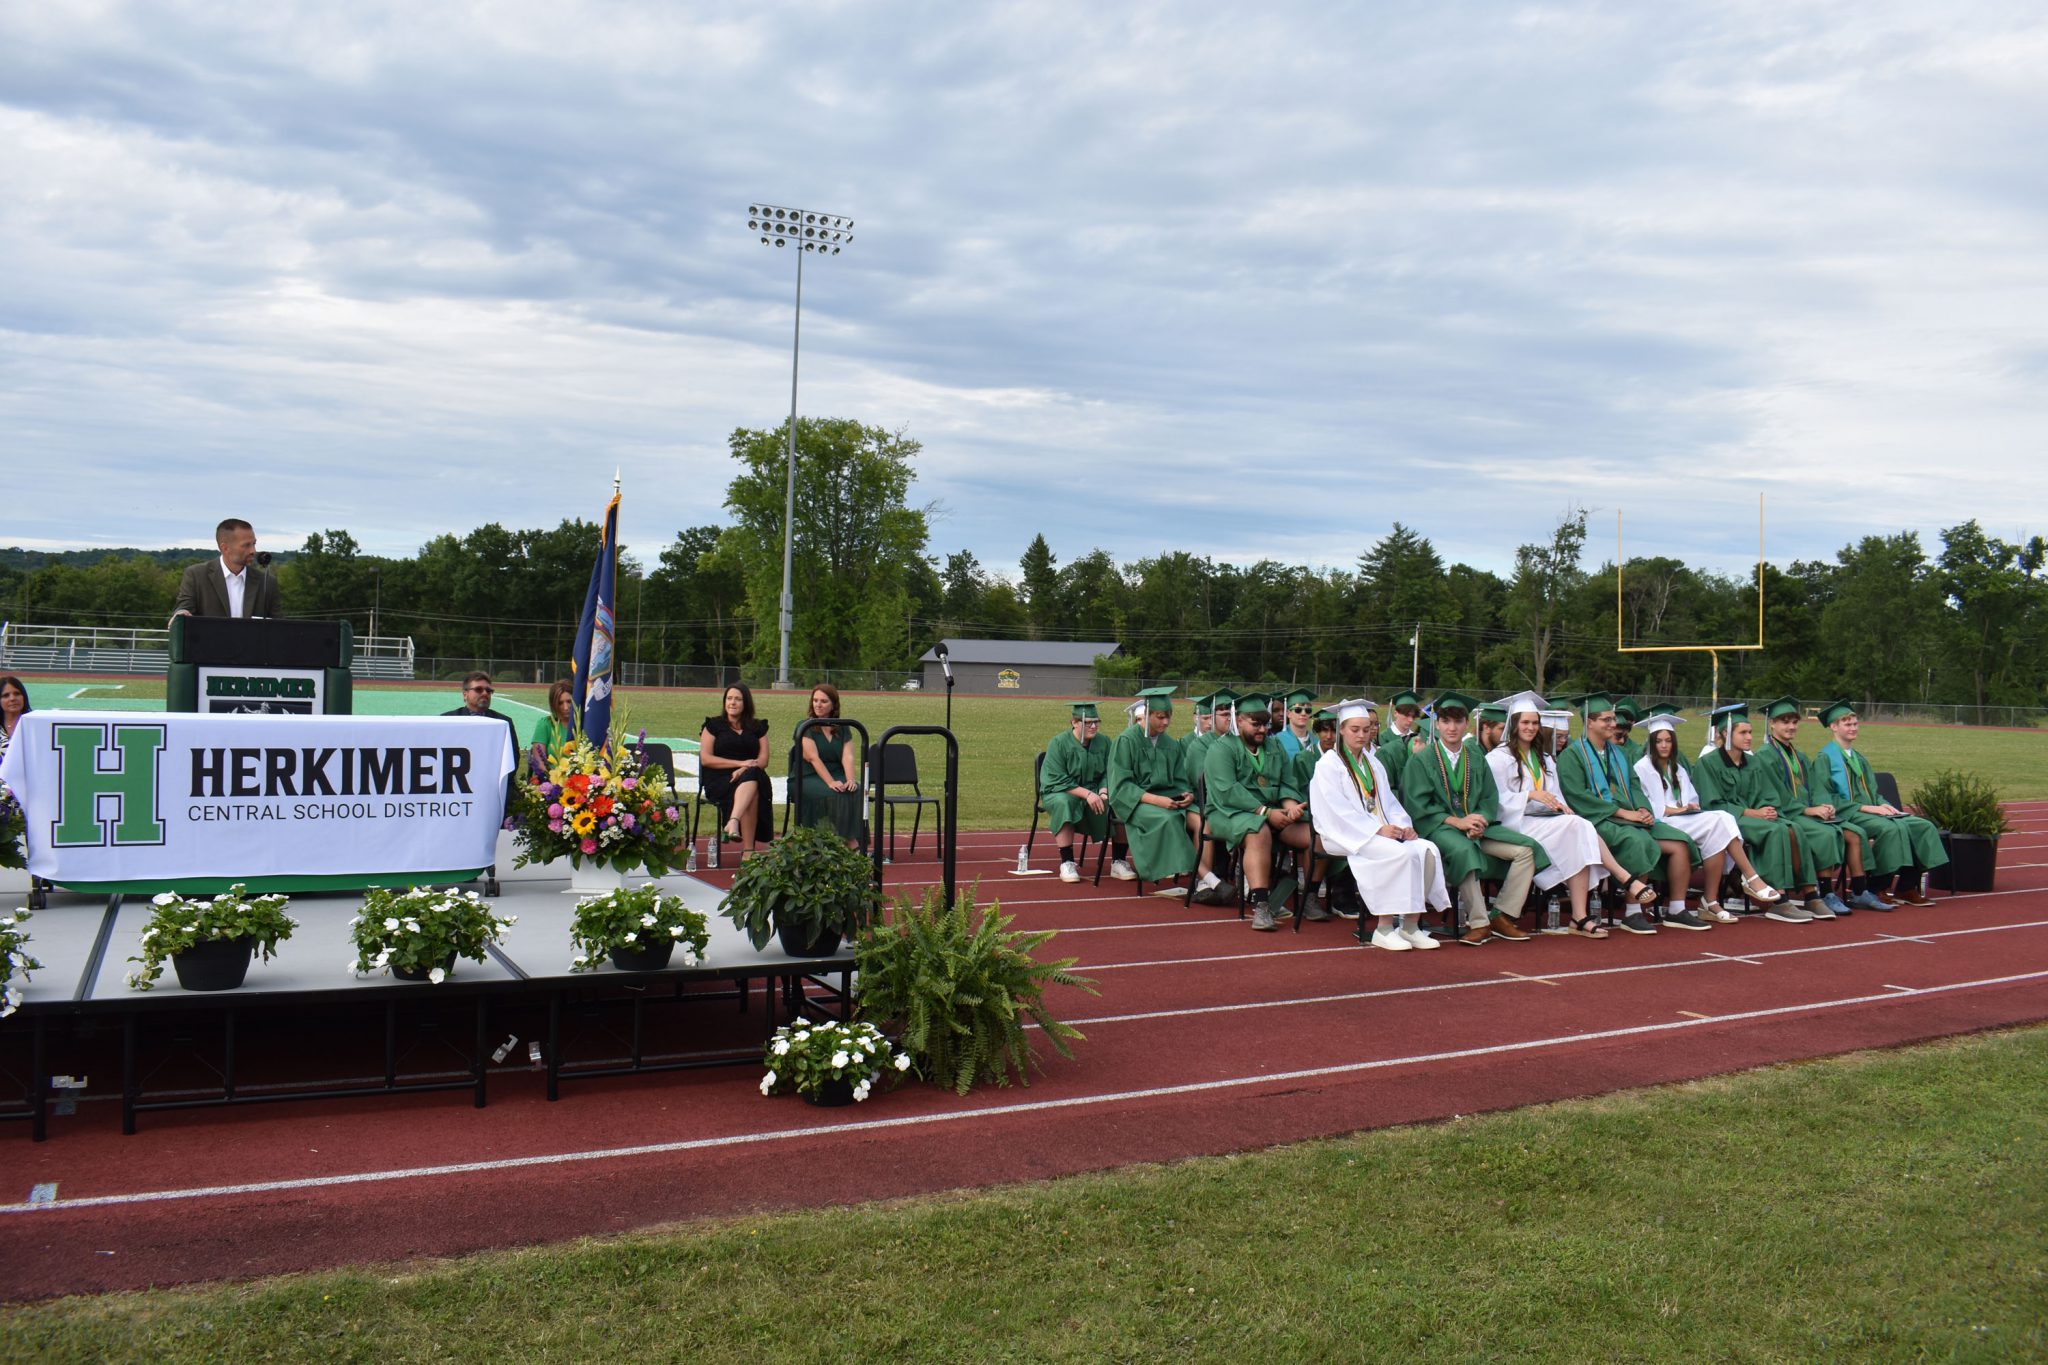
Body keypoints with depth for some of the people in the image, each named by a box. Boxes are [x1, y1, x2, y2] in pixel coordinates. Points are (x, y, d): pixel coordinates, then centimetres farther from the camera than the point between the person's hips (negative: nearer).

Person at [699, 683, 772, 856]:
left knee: (751, 779, -38)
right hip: (719, 780, -2)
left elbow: (763, 760, 8)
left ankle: (733, 823, -56)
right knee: (751, 793, -36)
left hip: (752, 777, 2)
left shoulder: (758, 727, 19)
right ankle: (748, 850, -46)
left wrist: (744, 770, -15)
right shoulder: (713, 725, 12)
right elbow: (705, 759, 0)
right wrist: (740, 763, -10)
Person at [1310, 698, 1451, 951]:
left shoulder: (1373, 763, 22)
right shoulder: (1328, 764, -1)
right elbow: (1338, 809, -12)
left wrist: (1403, 825, -4)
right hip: (1347, 835, -7)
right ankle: (1384, 929, -23)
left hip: (1382, 831, 7)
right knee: (1401, 854, -31)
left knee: (1427, 849, -20)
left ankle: (1410, 925, -17)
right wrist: (1378, 830, -19)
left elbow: (1389, 800, 17)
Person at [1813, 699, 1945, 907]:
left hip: (1871, 811, 8)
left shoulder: (1859, 758, 24)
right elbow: (1827, 798, -11)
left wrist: (1883, 805, -1)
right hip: (1847, 814, -8)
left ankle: (1907, 887, -13)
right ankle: (1877, 888, -22)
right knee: (1892, 828, -33)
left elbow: (1873, 792, 22)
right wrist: (1865, 807, -17)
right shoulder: (1825, 757, -1)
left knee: (1924, 826, -12)